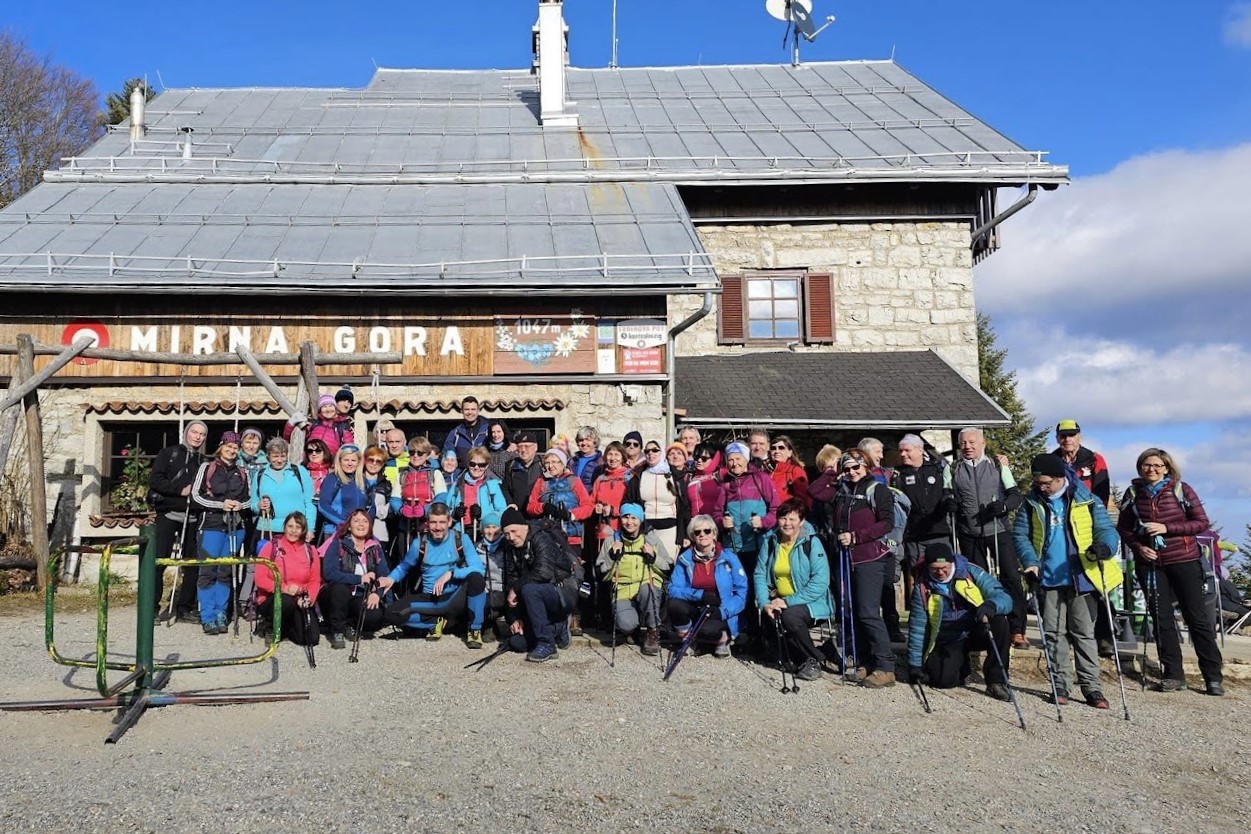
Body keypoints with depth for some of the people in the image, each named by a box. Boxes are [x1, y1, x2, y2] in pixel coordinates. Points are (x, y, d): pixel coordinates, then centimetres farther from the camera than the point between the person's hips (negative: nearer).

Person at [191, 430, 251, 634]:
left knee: (226, 572, 5)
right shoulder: (207, 467, 5)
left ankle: (220, 614, 12)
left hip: (235, 527, 3)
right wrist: (221, 504, -11)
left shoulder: (241, 473, 15)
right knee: (208, 571, -5)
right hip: (211, 525, -3)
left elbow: (248, 499, 21)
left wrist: (241, 505, -1)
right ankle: (208, 617, 1)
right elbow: (195, 495, -2)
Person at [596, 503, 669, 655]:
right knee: (625, 625, -30)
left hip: (648, 589, 0)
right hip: (622, 592, 0)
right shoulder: (611, 541, 8)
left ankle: (652, 632, -13)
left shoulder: (652, 538, 7)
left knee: (647, 589, -37)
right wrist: (612, 556, -7)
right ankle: (636, 632, 10)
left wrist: (653, 557, -10)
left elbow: (669, 570, 6)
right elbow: (601, 574, 6)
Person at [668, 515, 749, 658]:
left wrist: (723, 612, -21)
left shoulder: (728, 557, -5)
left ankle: (723, 638, 3)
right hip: (695, 609, 2)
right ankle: (687, 639, 0)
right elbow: (673, 589, -9)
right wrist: (700, 595, -23)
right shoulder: (685, 558, -1)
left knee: (706, 630, -33)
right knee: (674, 604, -27)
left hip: (719, 614, -2)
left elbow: (742, 591, -7)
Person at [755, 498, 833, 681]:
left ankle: (812, 660, -7)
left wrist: (788, 602, -23)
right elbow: (760, 574, -1)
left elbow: (820, 582, -19)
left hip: (812, 603, -4)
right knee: (767, 616, -27)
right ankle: (788, 655, 0)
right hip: (779, 602, 4)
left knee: (790, 616, -33)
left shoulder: (812, 542, -11)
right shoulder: (770, 541, 3)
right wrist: (765, 603, -18)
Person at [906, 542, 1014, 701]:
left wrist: (991, 605, -40)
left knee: (999, 622, -30)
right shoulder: (922, 586, -8)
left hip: (977, 632, 0)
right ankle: (961, 667, 15)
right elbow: (917, 627, -3)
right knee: (945, 679, -23)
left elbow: (1005, 599, -16)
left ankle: (996, 680, -15)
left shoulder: (971, 572, -11)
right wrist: (915, 665, -1)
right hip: (948, 642, 0)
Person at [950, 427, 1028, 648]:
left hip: (998, 530, -1)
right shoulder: (953, 470, 9)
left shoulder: (998, 465, 7)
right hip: (969, 534, 1)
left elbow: (1015, 495, 4)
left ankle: (1017, 631, 0)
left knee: (1011, 578, -6)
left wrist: (1003, 505, -16)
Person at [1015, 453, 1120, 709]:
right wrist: (1030, 562, -12)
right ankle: (1060, 684, 15)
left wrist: (1104, 546, -26)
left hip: (1082, 579, -2)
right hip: (1049, 580, 2)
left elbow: (1106, 530, -3)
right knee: (1053, 633, 6)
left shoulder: (1087, 501, -1)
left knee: (1084, 633, 3)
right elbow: (1020, 535, 3)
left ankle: (1091, 686, 8)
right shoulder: (1031, 503, 4)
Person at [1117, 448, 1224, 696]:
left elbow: (1202, 523, -5)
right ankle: (1173, 674, 14)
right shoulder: (1133, 493, 3)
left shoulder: (1181, 489, -4)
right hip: (1150, 563, 2)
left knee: (1197, 617, 1)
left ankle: (1213, 676, 9)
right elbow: (1123, 527, 10)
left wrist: (1167, 528, -16)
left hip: (1184, 561, -2)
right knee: (1161, 618, 5)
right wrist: (1138, 546, -7)